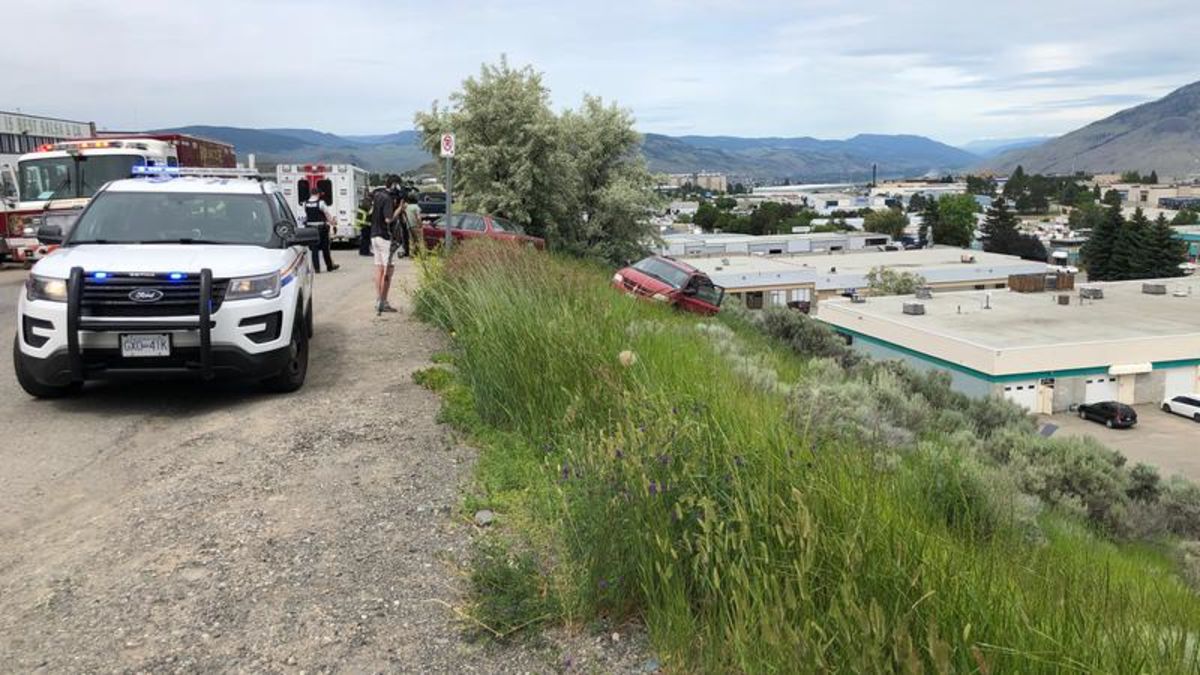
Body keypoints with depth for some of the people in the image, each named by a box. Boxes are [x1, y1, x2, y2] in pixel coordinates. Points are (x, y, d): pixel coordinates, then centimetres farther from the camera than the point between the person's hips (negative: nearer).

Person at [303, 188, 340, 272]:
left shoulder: (305, 204, 1)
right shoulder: (321, 203, -11)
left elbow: (306, 215, 6)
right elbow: (328, 214, -1)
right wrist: (333, 221, 16)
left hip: (311, 228, 3)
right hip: (321, 228, -3)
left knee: (314, 249, 6)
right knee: (325, 248, 8)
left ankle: (316, 268, 4)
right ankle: (329, 266, 19)